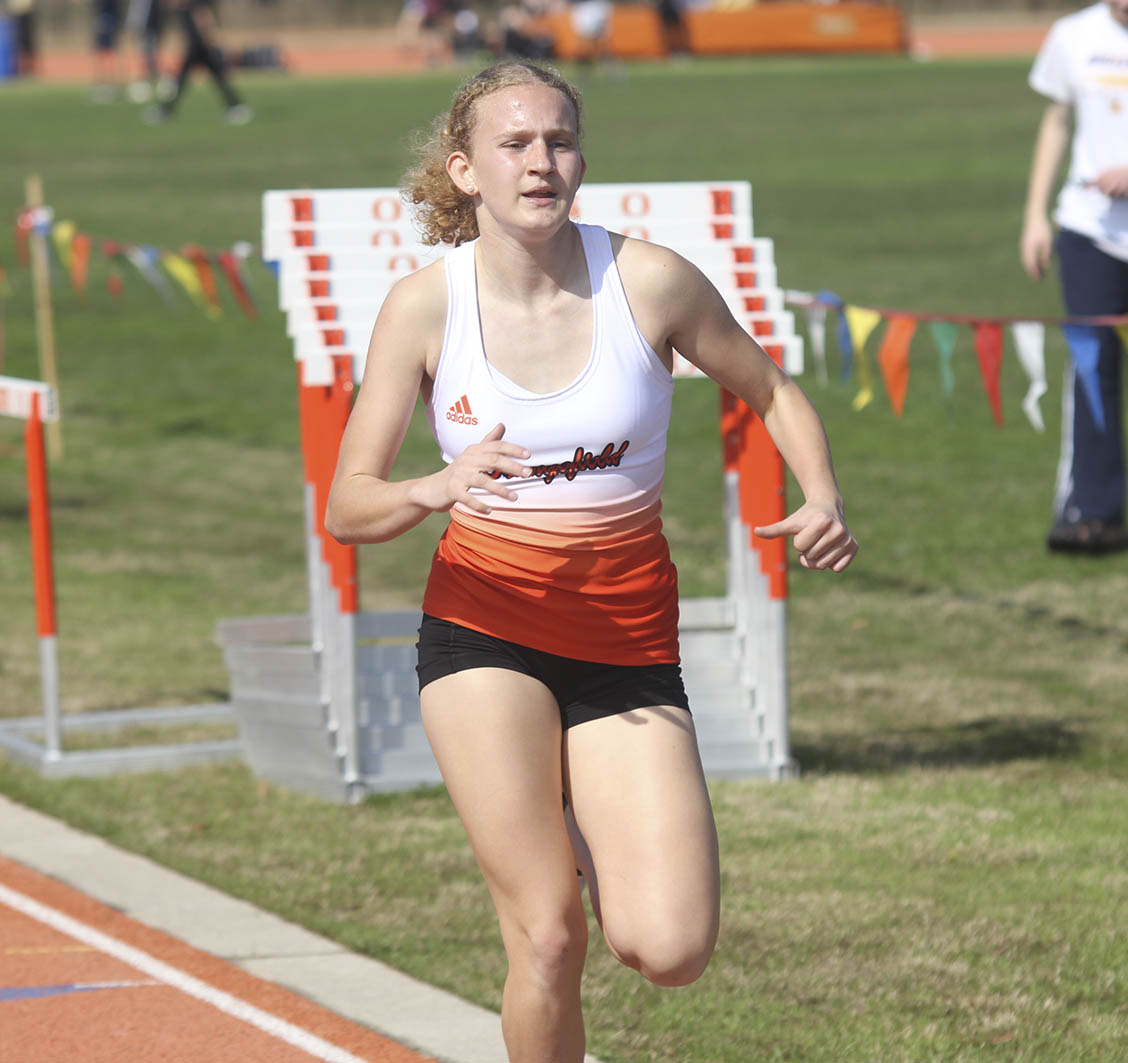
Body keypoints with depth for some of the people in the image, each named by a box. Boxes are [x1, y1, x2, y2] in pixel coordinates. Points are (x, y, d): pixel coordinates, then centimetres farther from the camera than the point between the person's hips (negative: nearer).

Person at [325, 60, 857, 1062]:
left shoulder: (650, 280, -7)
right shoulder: (425, 304, -6)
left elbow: (772, 390, 10)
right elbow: (347, 508, -6)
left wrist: (824, 500, -10)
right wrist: (440, 488, -28)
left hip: (629, 634, 1)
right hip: (485, 628, -1)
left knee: (671, 949, -12)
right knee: (548, 942, -13)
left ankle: (587, 837, 22)